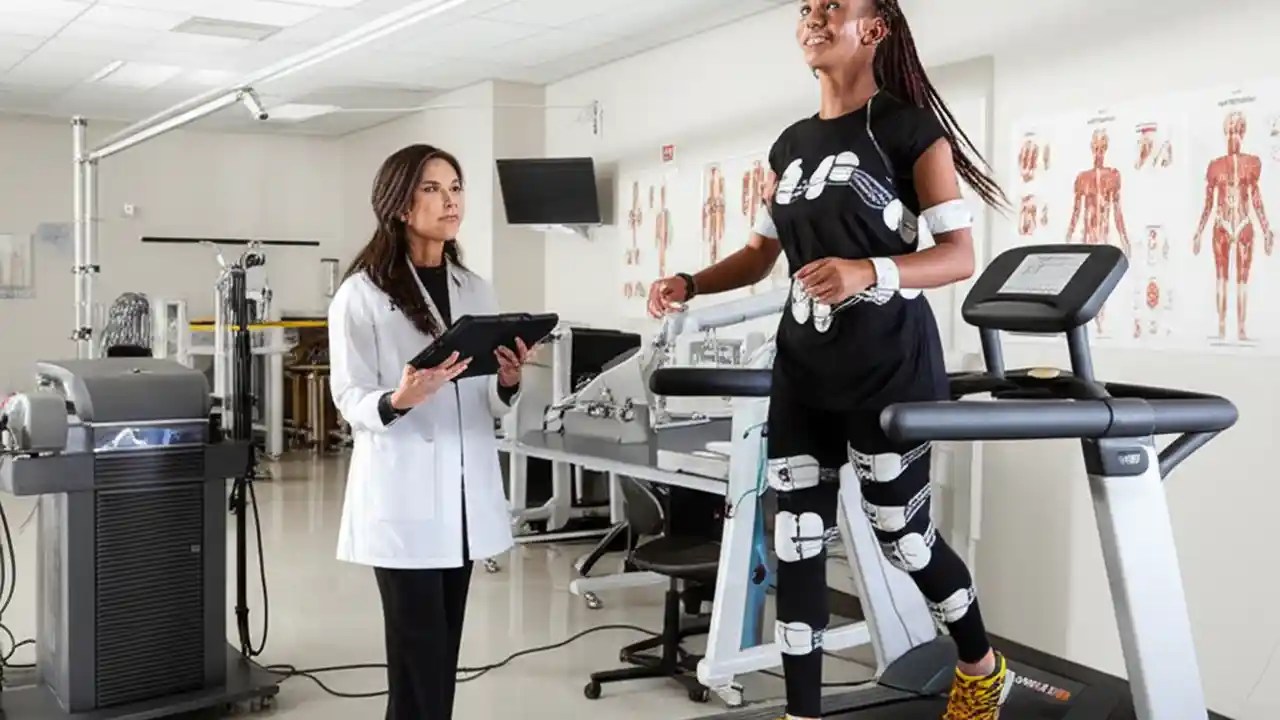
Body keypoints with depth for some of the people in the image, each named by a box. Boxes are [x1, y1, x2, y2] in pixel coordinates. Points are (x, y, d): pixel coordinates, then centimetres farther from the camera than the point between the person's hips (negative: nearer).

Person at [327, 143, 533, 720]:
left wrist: (508, 382, -9)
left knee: (442, 656, 10)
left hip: (466, 492, 5)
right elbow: (350, 398, -8)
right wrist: (399, 400, -28)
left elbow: (489, 406, 13)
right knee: (420, 662, -5)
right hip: (402, 497, -5)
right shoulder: (362, 293, -4)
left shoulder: (476, 291, 12)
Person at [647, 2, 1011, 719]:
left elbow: (960, 255, -11)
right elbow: (762, 252, 20)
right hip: (803, 367, 6)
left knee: (902, 534, 6)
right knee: (796, 543, 3)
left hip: (888, 366, -6)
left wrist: (870, 273, -28)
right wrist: (691, 285, 4)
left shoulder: (910, 128, -6)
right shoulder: (792, 144, 13)